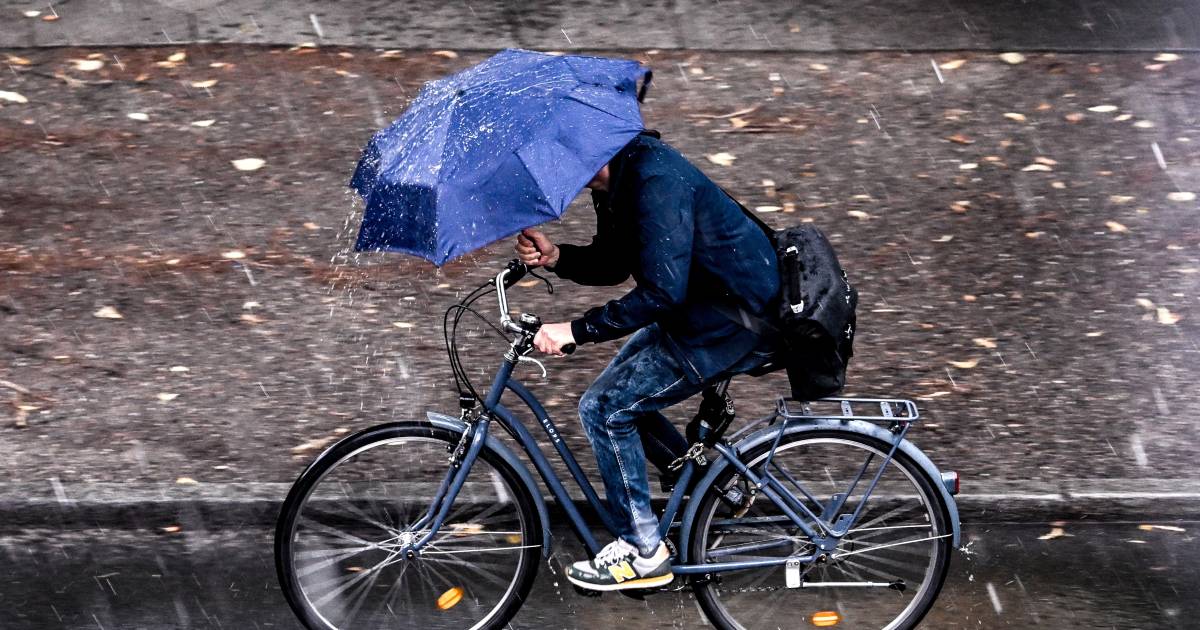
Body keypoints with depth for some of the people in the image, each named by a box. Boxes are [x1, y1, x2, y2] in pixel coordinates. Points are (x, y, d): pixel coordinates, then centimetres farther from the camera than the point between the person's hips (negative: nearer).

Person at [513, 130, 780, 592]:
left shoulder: (654, 179, -27)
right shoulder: (618, 177, 4)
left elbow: (662, 291, -32)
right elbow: (614, 264, 13)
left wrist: (575, 330, -29)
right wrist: (553, 257, -5)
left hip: (735, 325, -10)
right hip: (704, 306, 10)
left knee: (603, 409, -9)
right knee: (618, 395, 17)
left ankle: (643, 553, 4)